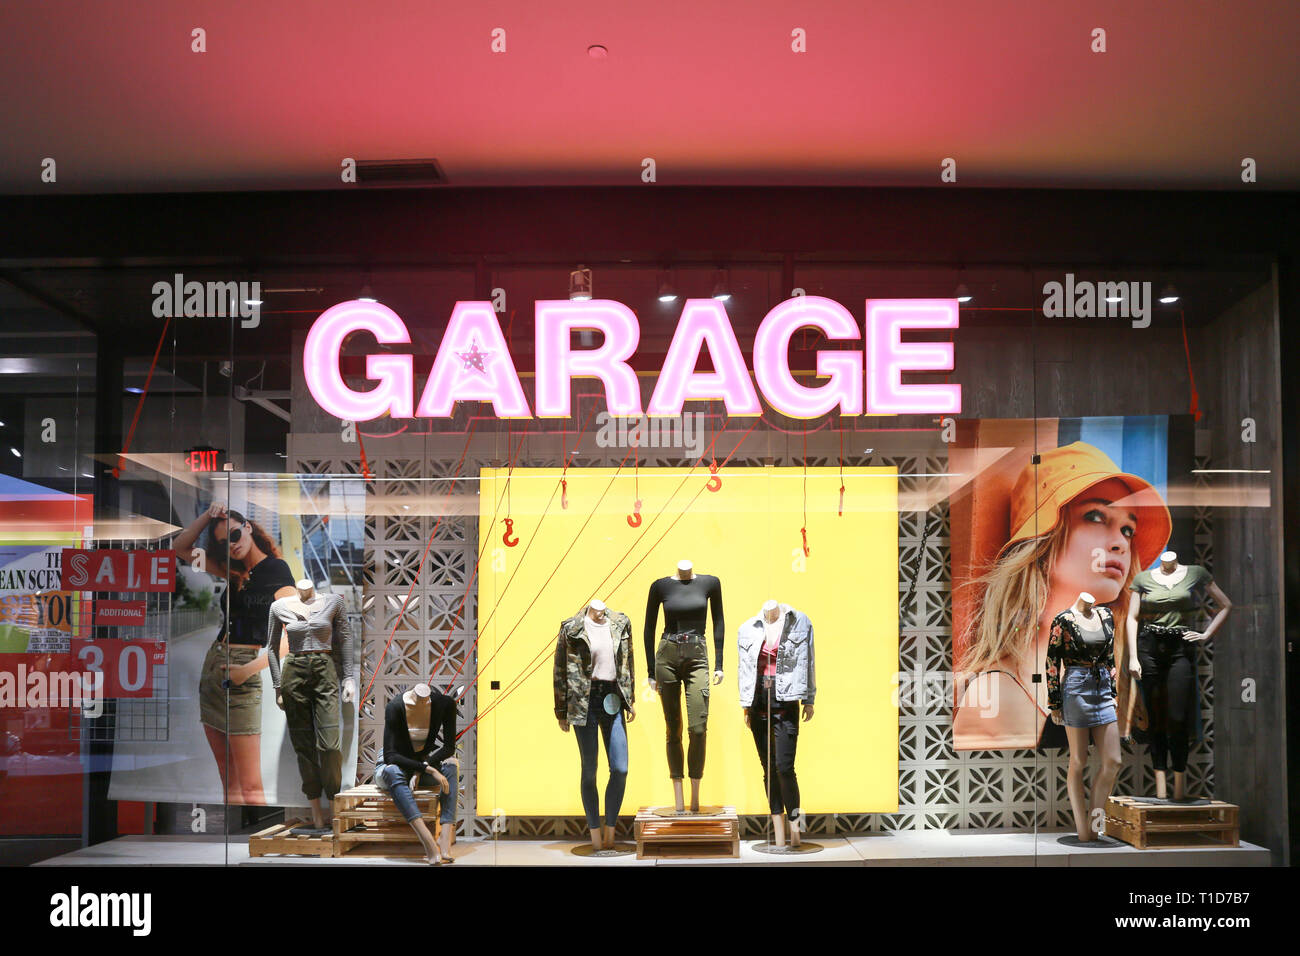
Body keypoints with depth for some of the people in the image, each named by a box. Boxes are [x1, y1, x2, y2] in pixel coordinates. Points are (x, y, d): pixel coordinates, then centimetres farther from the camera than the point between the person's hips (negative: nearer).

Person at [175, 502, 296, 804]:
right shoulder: (235, 571, 15)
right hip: (212, 666, 7)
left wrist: (249, 669, -23)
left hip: (239, 675, -7)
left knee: (250, 786, -10)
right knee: (228, 780, 7)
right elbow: (181, 547, 23)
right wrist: (208, 515, 8)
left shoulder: (277, 570, -6)